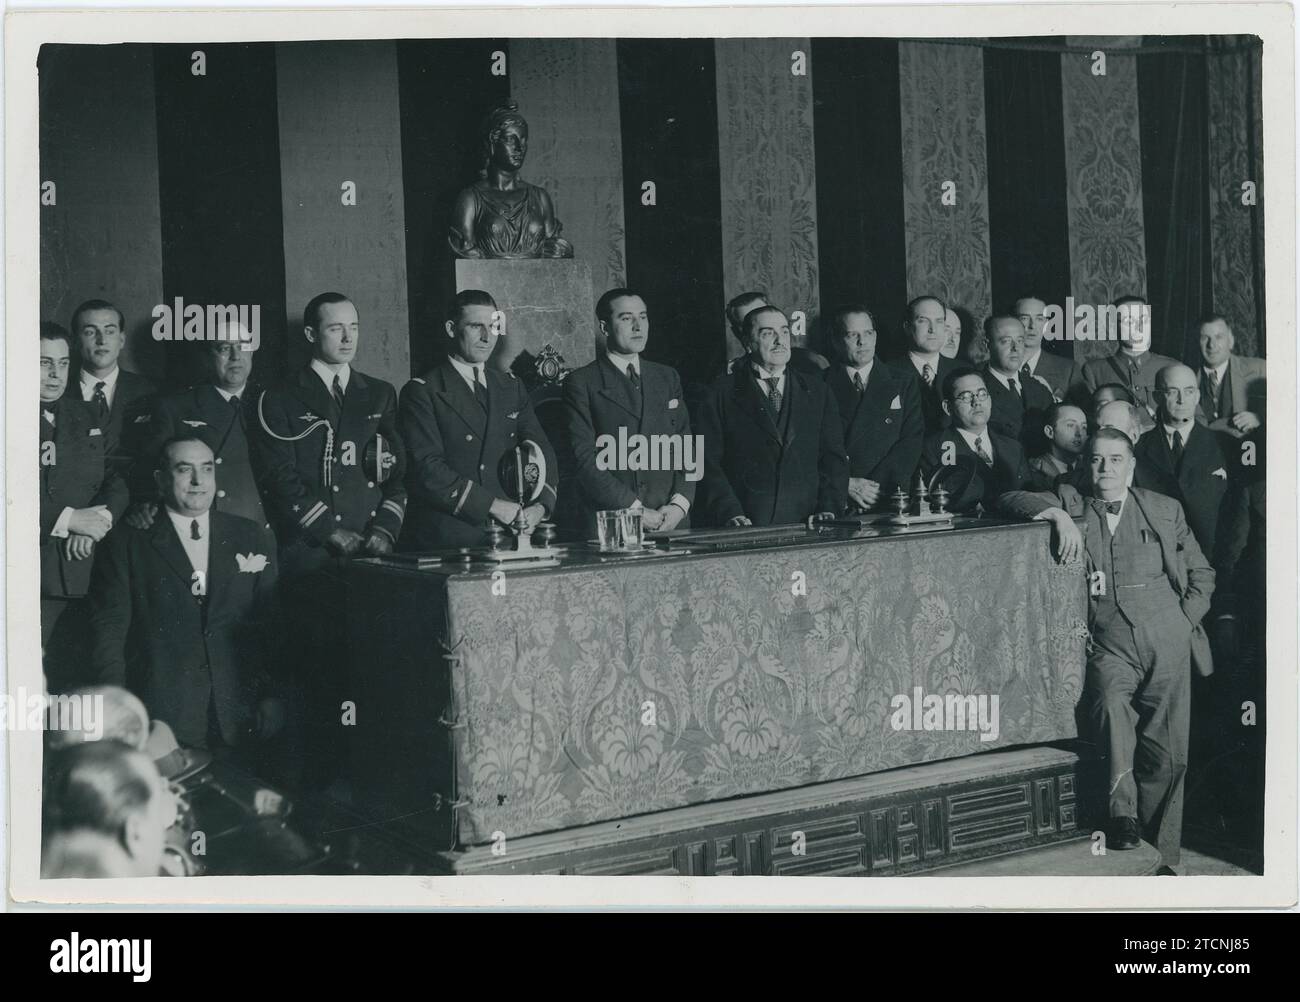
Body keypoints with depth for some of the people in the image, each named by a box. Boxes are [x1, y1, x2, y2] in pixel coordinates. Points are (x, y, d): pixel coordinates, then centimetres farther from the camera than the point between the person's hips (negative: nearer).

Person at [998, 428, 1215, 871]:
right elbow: (1009, 500, 1)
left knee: (1168, 754, -5)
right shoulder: (1071, 504, 12)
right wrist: (1058, 515, -14)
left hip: (1167, 642, 1)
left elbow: (1201, 575, 21)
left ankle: (1161, 857, 6)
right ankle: (1122, 814, -25)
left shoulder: (1165, 510, 16)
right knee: (1112, 704, -33)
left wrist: (1182, 620, 7)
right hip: (1108, 646, -1)